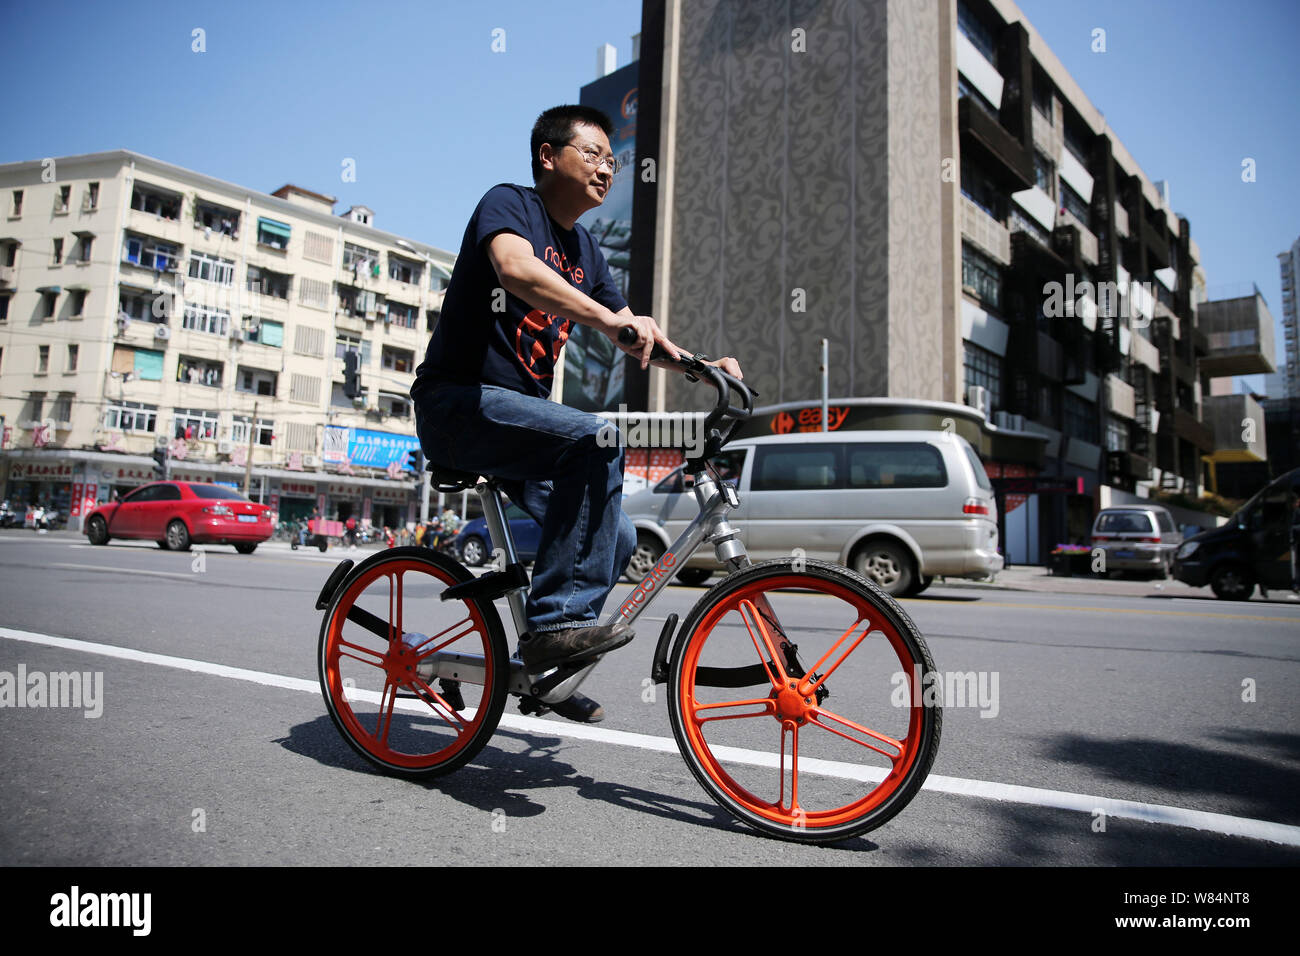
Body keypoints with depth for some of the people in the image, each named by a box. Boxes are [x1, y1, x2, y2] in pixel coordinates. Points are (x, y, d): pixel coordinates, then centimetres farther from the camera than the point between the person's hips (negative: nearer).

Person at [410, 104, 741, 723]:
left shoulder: (585, 251, 17)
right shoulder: (508, 203, -5)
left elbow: (635, 337, 15)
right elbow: (516, 268, -29)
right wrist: (607, 318, -41)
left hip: (523, 412, 8)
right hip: (459, 402, -7)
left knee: (615, 537, -4)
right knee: (595, 439, -31)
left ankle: (547, 660, 15)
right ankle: (559, 620, -25)